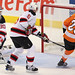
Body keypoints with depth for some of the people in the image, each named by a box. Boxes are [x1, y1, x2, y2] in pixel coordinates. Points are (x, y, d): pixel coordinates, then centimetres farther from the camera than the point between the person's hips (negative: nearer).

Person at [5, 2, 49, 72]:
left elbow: (33, 29, 27)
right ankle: (29, 65, 9)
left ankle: (9, 65, 23)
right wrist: (27, 27, -30)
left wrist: (41, 35, 25)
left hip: (13, 34, 10)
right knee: (31, 48, 1)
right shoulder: (30, 14, -10)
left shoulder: (32, 16, 23)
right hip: (19, 35, -10)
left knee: (19, 50, 24)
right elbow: (22, 20, -28)